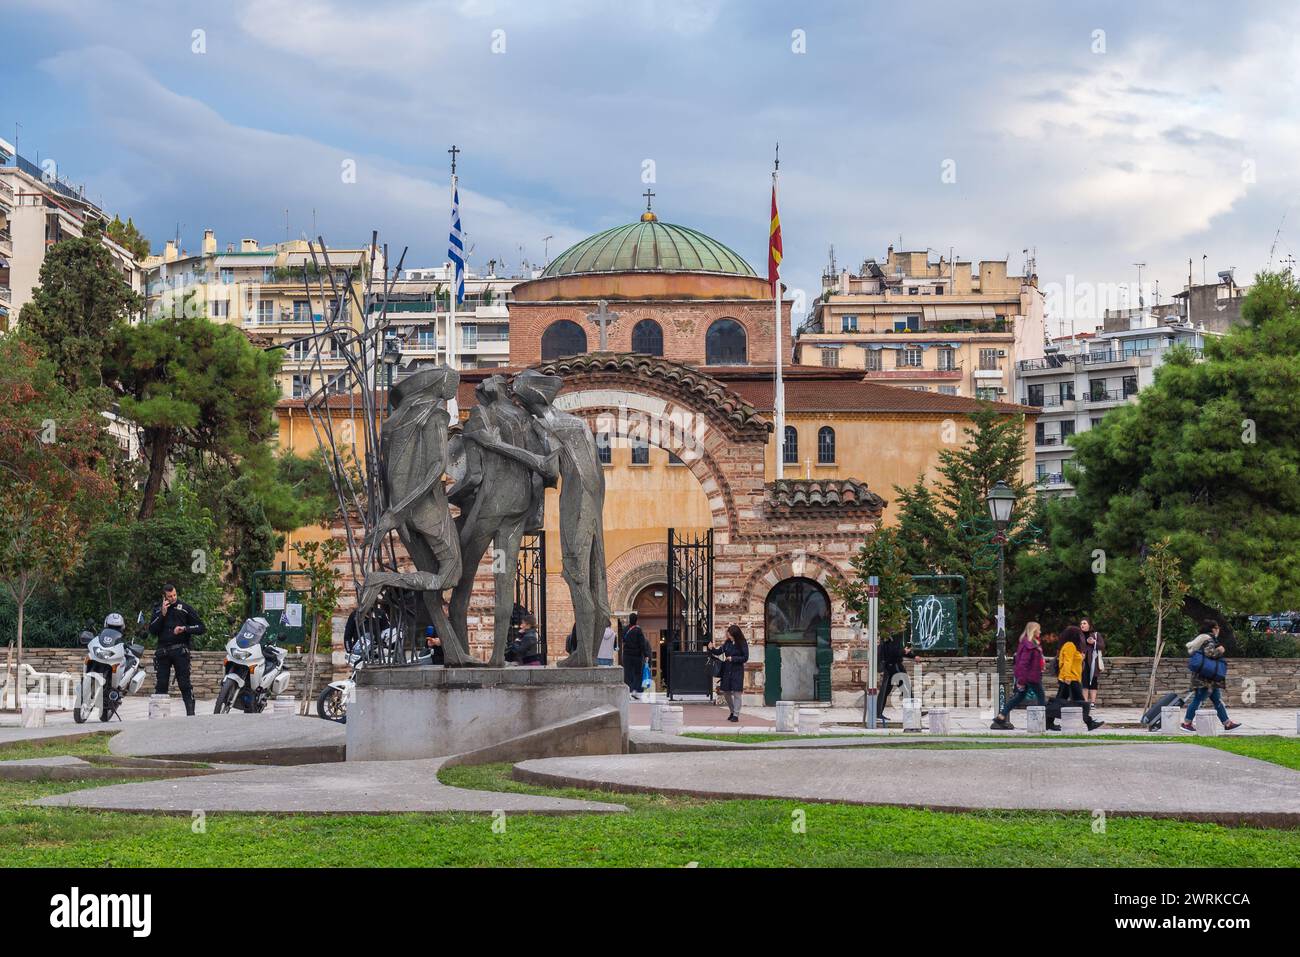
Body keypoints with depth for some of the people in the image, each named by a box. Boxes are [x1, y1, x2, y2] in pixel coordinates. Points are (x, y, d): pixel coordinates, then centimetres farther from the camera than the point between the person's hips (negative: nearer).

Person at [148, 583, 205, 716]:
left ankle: (190, 712, -9)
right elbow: (152, 630, 2)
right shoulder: (158, 610, 14)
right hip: (163, 651, 3)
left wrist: (184, 628, -12)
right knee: (161, 684, 1)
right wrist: (162, 614, -6)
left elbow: (201, 628, 3)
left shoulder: (185, 608, 5)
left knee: (184, 684, -8)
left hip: (180, 651, -3)